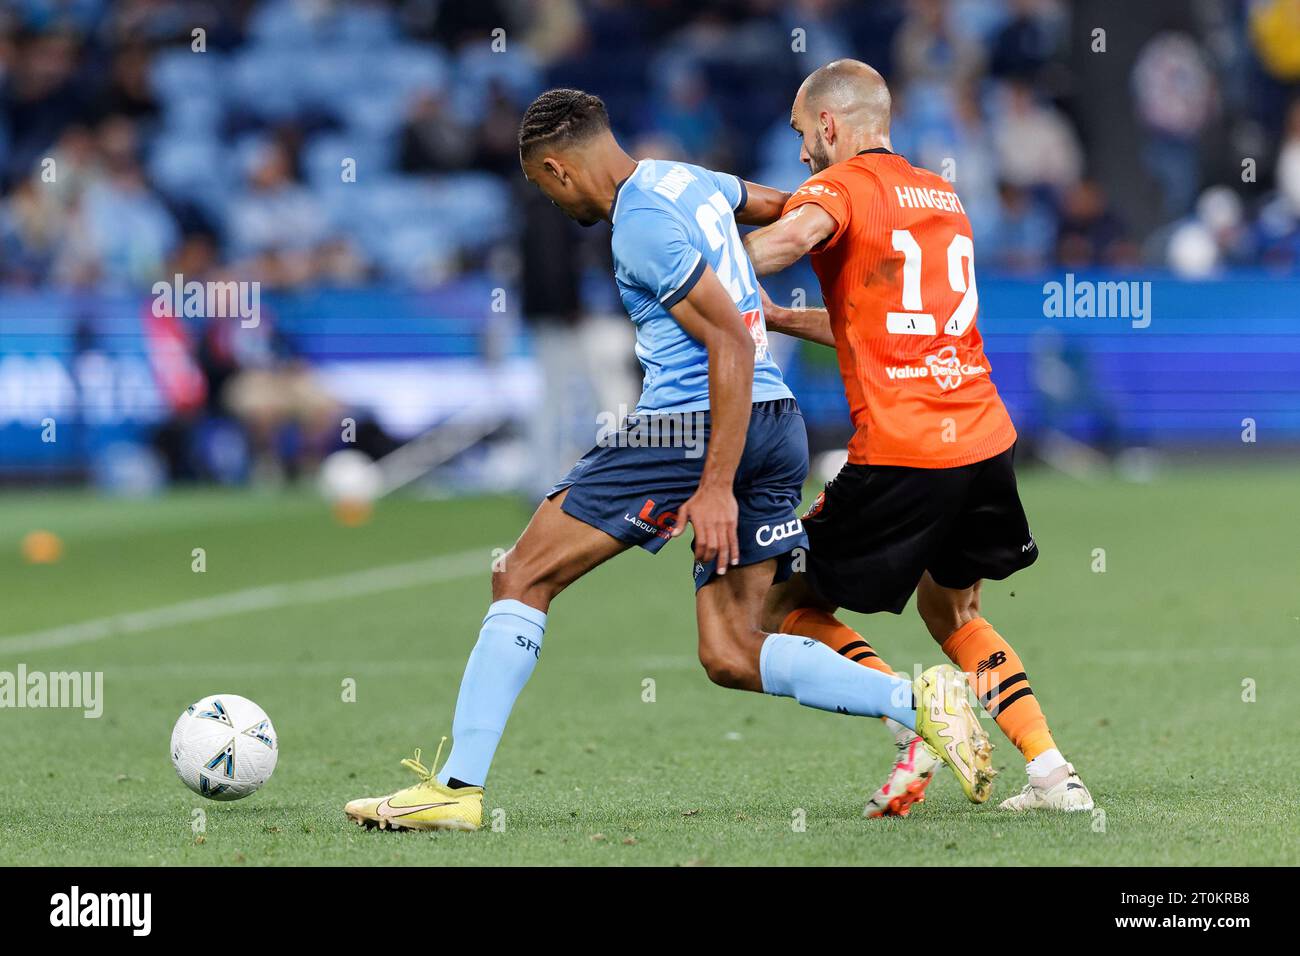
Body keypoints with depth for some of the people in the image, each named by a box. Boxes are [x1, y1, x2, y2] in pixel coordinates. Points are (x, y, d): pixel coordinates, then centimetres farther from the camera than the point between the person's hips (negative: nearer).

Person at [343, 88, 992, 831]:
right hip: (777, 429, 9)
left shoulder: (640, 225, -12)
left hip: (693, 430, -9)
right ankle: (920, 701, -7)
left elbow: (732, 344, -18)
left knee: (523, 577, -1)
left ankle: (457, 788, -5)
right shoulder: (687, 180, 13)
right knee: (732, 656, 9)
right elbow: (780, 206, 32)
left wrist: (717, 486, -21)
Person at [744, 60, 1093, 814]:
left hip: (903, 455, -7)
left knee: (784, 604, 5)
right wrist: (776, 319, 29)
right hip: (989, 440, 7)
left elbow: (797, 234, -28)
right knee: (950, 610, 27)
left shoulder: (842, 186, -2)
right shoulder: (942, 195, 21)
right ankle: (1054, 774, 15)